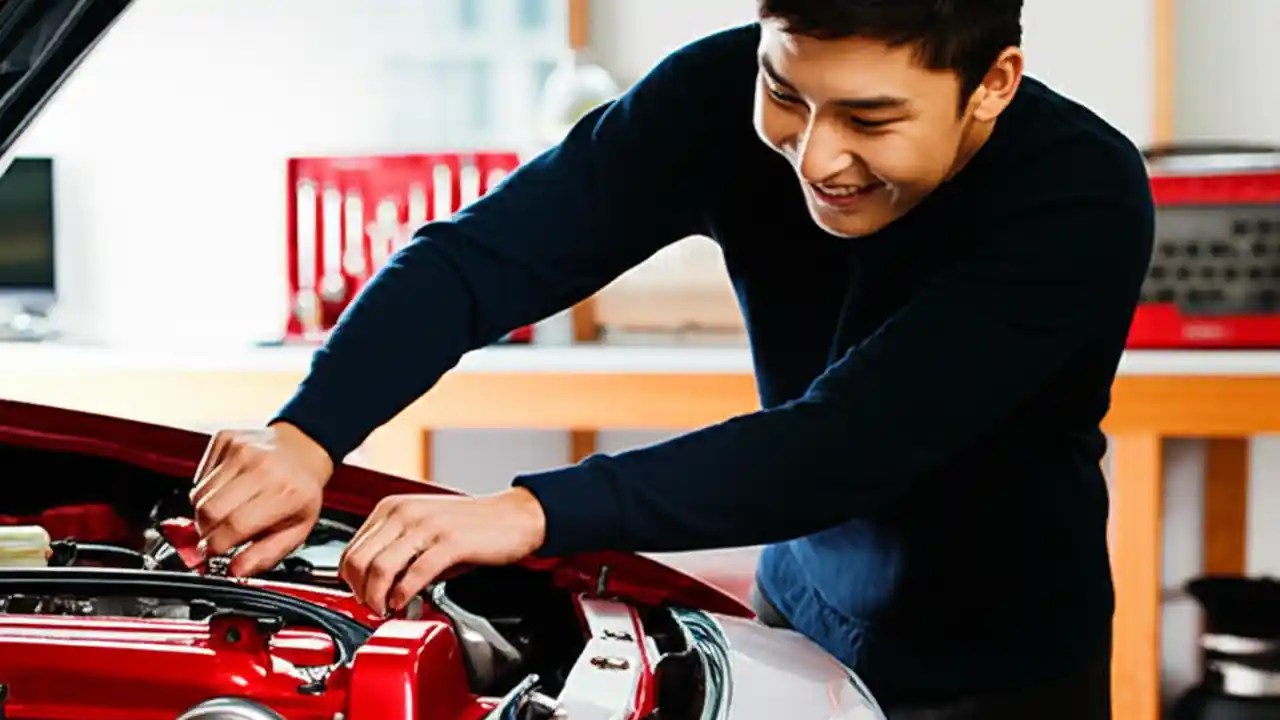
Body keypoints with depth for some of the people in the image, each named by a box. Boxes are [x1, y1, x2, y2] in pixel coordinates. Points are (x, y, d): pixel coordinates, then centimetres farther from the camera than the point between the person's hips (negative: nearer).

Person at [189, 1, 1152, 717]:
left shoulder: (1084, 199, -30)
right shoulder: (725, 96, -20)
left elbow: (848, 445, -38)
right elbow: (479, 255, -24)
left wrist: (535, 514, -46)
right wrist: (305, 437, -40)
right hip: (800, 621, 3)